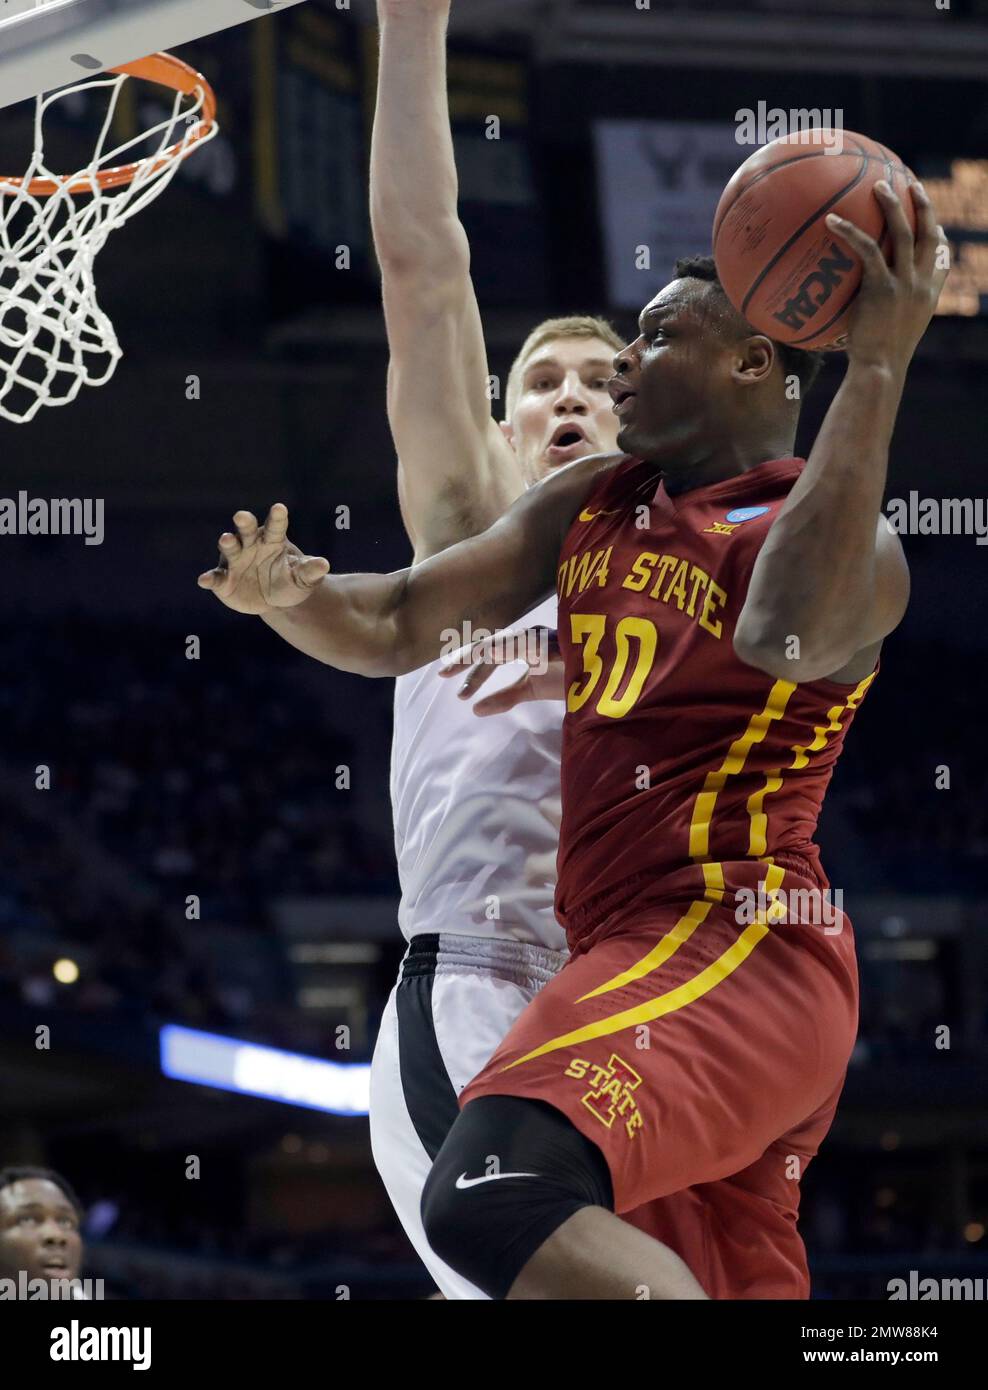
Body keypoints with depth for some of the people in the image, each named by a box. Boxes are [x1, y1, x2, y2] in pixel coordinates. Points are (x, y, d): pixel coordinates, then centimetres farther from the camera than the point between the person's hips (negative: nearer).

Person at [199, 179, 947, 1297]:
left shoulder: (850, 541, -6)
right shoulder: (590, 503, 19)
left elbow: (789, 632, -29)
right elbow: (398, 628, 17)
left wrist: (879, 368, -28)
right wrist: (287, 596, -7)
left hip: (733, 945, -9)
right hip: (629, 944, 9)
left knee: (490, 1193, -33)